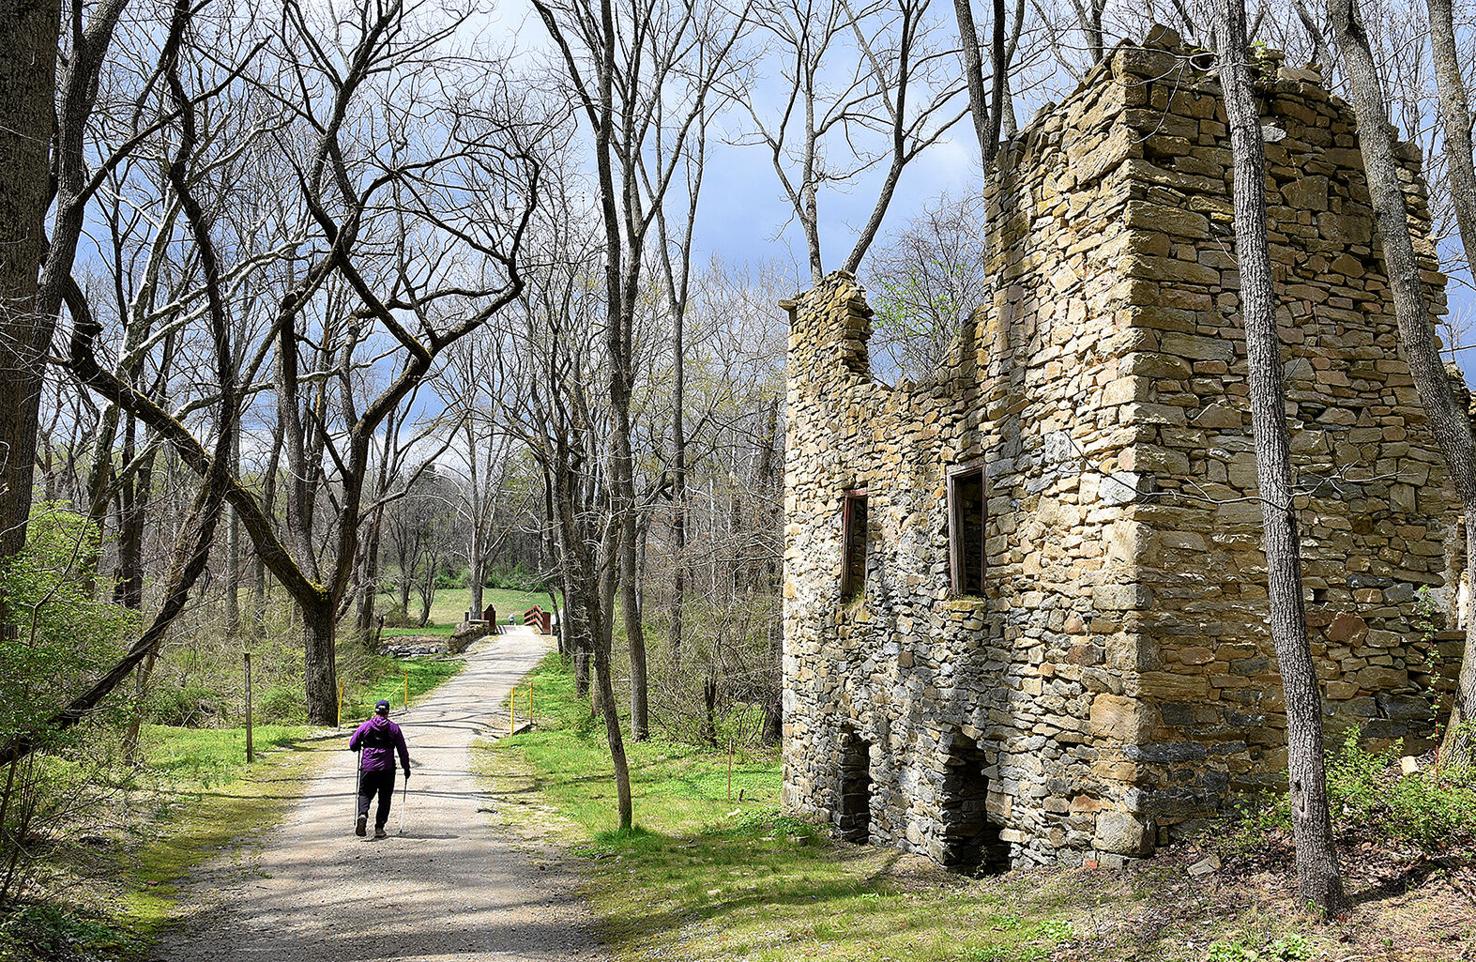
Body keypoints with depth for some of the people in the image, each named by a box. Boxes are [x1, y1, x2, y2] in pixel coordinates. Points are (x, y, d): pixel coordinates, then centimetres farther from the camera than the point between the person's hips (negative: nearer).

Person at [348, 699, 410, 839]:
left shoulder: (365, 726, 2)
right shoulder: (394, 728, 3)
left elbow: (352, 745, 5)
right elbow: (403, 750, 4)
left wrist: (361, 747, 28)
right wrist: (406, 768, 13)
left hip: (367, 767, 0)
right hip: (387, 769, 0)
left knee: (365, 794, 13)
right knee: (385, 798, 11)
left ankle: (363, 815, -16)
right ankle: (379, 828, 5)